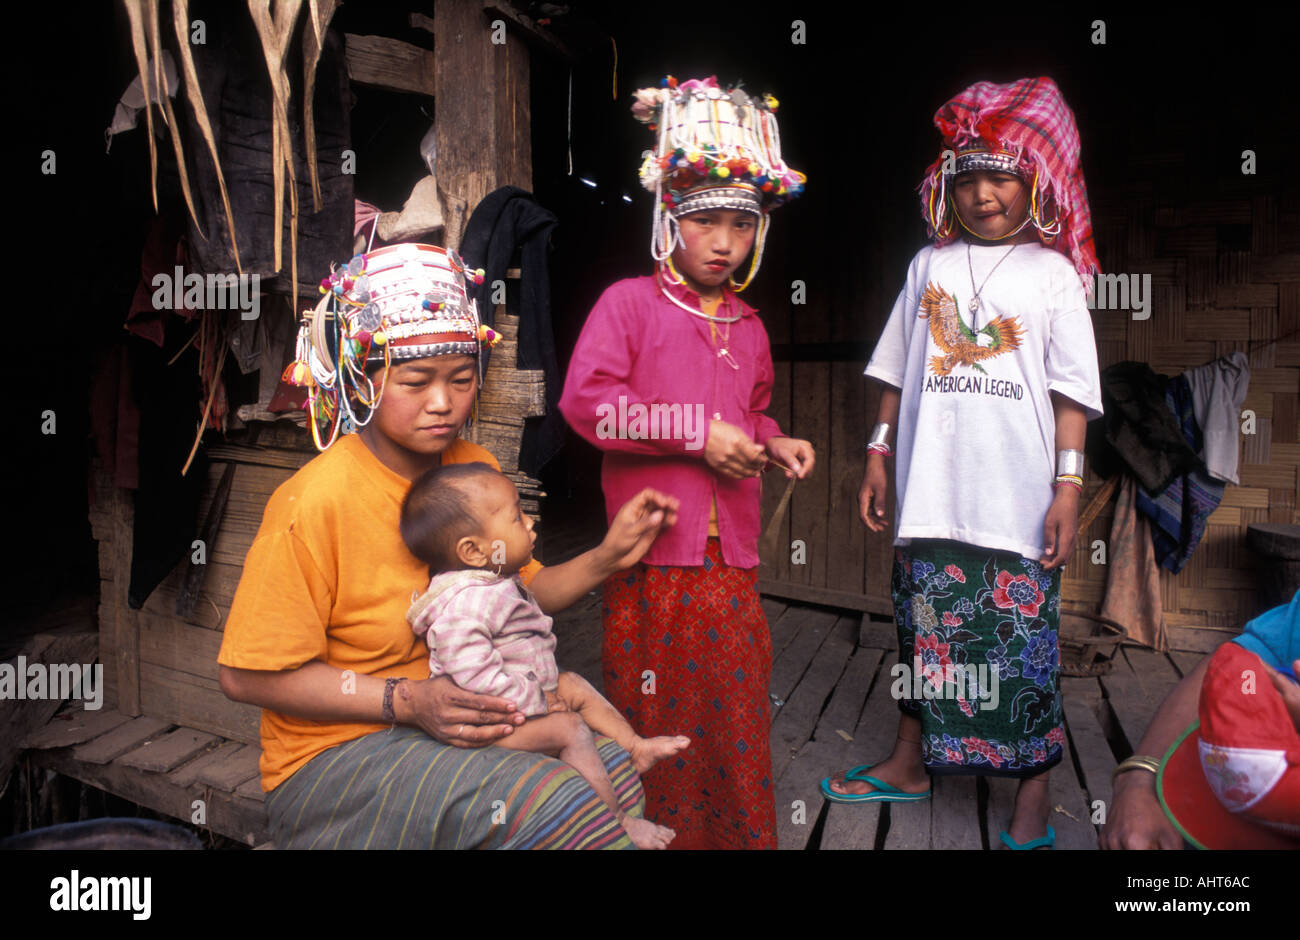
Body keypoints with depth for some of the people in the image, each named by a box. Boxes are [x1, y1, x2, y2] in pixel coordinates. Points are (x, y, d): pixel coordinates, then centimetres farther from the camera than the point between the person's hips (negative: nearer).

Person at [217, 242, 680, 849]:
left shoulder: (474, 469, 2)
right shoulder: (313, 503, -19)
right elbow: (247, 675, -16)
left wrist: (605, 560, -6)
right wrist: (407, 701, -24)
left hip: (461, 722, 7)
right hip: (338, 752, -6)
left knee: (620, 771, -6)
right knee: (559, 808, -25)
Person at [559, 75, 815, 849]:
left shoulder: (748, 327, 15)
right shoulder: (630, 302, -4)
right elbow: (586, 399, -16)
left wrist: (772, 443, 8)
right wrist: (698, 432, -16)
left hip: (731, 557, 5)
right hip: (653, 553, -5)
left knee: (737, 710, 12)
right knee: (657, 712, 7)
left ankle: (743, 835, 28)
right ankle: (658, 831, 25)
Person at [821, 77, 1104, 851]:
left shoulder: (1053, 274, 2)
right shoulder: (931, 265, 10)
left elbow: (1070, 395, -1)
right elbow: (897, 373, 13)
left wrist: (1068, 486, -8)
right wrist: (879, 453, 9)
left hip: (1018, 497, -3)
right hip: (931, 491, 3)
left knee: (1023, 638, 2)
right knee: (925, 626, 14)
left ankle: (1033, 801, 18)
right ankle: (911, 764, 32)